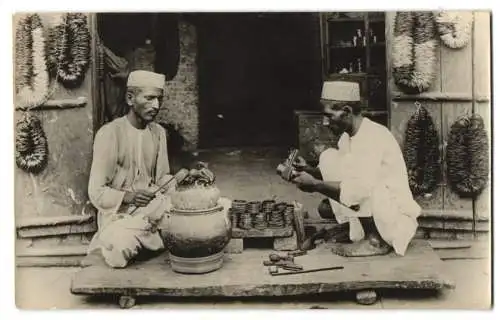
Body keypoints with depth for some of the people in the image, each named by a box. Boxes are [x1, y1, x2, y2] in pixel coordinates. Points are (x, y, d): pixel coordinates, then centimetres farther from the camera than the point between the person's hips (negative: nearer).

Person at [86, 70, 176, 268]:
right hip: (119, 213, -6)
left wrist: (180, 181, -8)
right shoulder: (109, 133, -13)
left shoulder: (158, 132, 8)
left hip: (153, 207, 6)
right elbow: (97, 193, -14)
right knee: (121, 252, -34)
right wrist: (129, 197, -30)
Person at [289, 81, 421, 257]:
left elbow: (358, 190, -33)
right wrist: (309, 170, -9)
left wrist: (315, 184, -25)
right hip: (376, 206, 9)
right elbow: (336, 175, 9)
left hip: (396, 216, -9)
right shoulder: (348, 136, 4)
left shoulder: (374, 136, -23)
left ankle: (376, 240, -16)